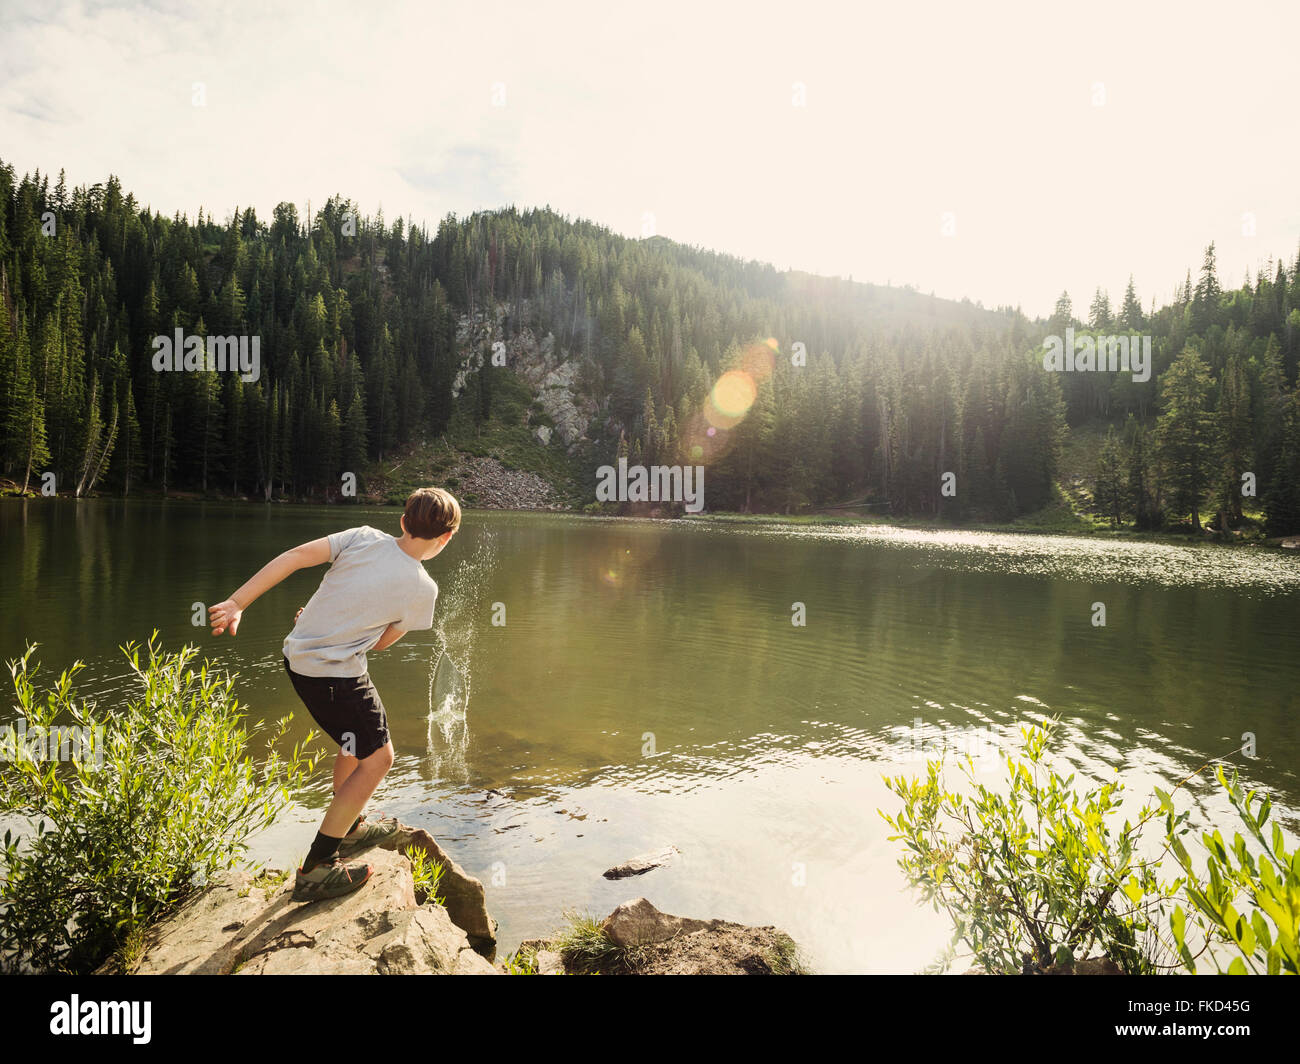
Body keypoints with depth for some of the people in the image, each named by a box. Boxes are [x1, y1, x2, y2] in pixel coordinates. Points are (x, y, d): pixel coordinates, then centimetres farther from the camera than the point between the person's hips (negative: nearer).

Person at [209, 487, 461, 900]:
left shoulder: (364, 537, -2)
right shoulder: (423, 589, -12)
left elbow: (295, 556, -9)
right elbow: (381, 641, 0)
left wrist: (236, 603, -7)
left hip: (298, 654, 8)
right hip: (335, 675, -7)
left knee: (357, 742, 26)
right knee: (377, 758, 7)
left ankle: (349, 827, 46)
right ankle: (315, 870, 12)